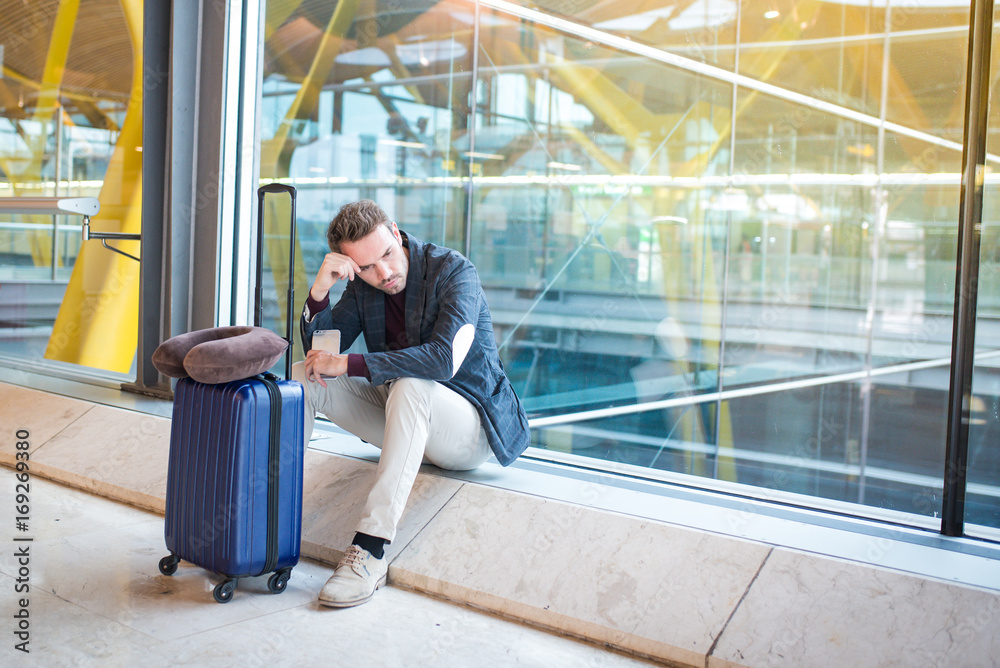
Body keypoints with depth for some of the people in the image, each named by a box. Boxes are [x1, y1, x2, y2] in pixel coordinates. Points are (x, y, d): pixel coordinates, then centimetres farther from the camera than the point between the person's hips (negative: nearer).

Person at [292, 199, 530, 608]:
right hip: (403, 419, 6)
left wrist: (346, 365, -30)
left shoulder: (454, 271, -18)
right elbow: (319, 351, 2)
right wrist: (320, 289, -17)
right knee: (302, 377, -6)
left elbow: (444, 359, -33)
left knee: (410, 386, -38)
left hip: (470, 426, -6)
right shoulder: (362, 284, 0)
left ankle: (371, 550, -40)